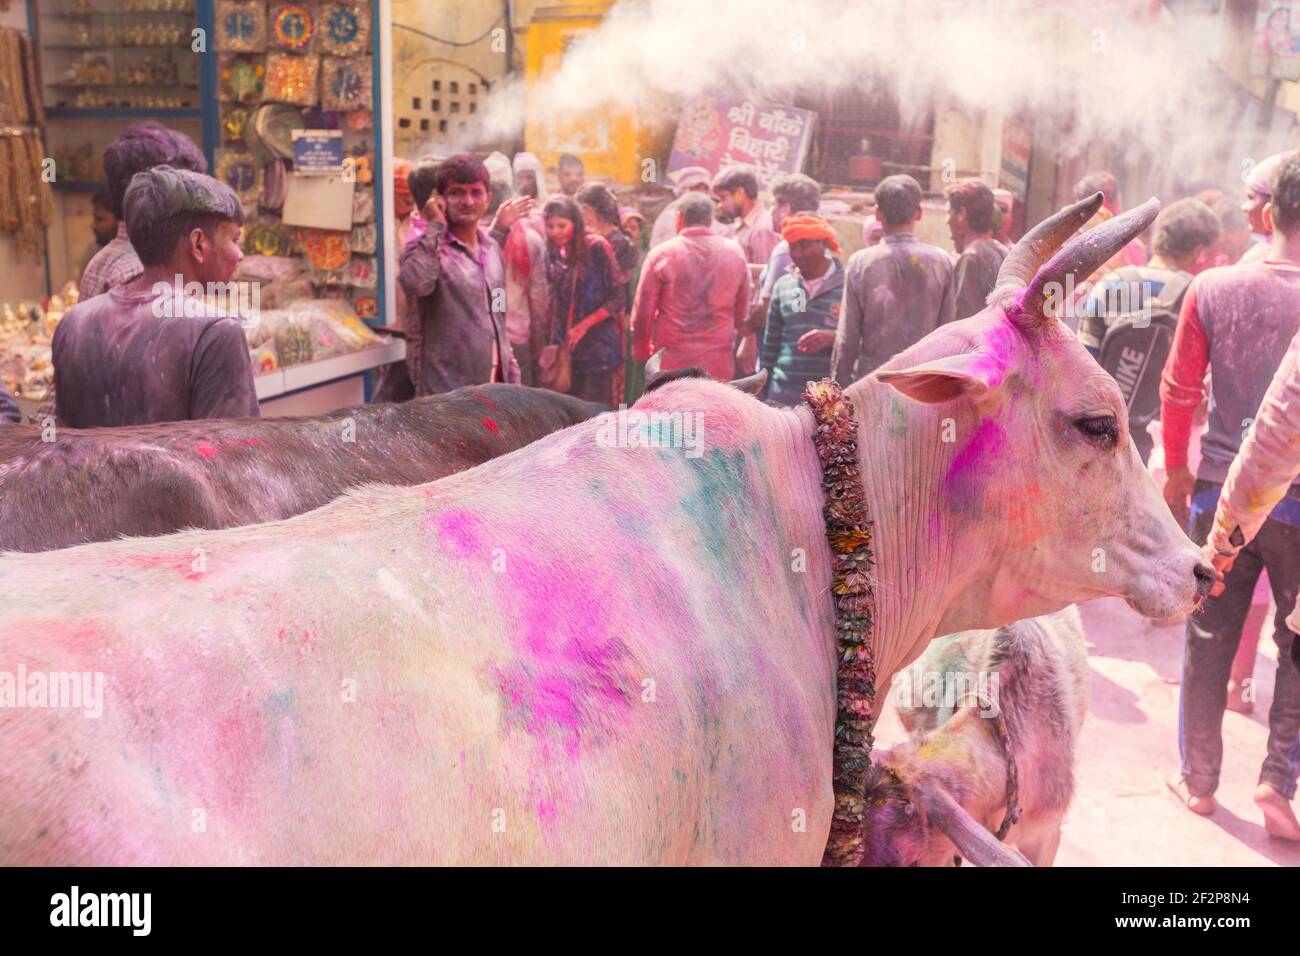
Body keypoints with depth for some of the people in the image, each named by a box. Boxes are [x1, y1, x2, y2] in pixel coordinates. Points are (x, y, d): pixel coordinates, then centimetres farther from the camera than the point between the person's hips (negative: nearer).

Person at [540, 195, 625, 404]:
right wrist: (553, 344, 4)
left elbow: (619, 298, -6)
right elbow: (554, 304, 14)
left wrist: (584, 325, -11)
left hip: (598, 347, -4)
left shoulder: (597, 248, -6)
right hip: (566, 349, 5)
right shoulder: (553, 255, 8)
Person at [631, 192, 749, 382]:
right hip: (719, 363, 2)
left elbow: (643, 311, -2)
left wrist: (641, 351, 12)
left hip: (671, 365, -2)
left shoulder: (661, 254, -5)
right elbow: (742, 311, 10)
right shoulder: (735, 252, 3)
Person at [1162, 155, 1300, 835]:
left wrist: (1176, 470, 12)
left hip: (1220, 490, 2)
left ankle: (1198, 780, 24)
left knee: (1207, 643, 13)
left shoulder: (1212, 289, -6)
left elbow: (1179, 391, -1)